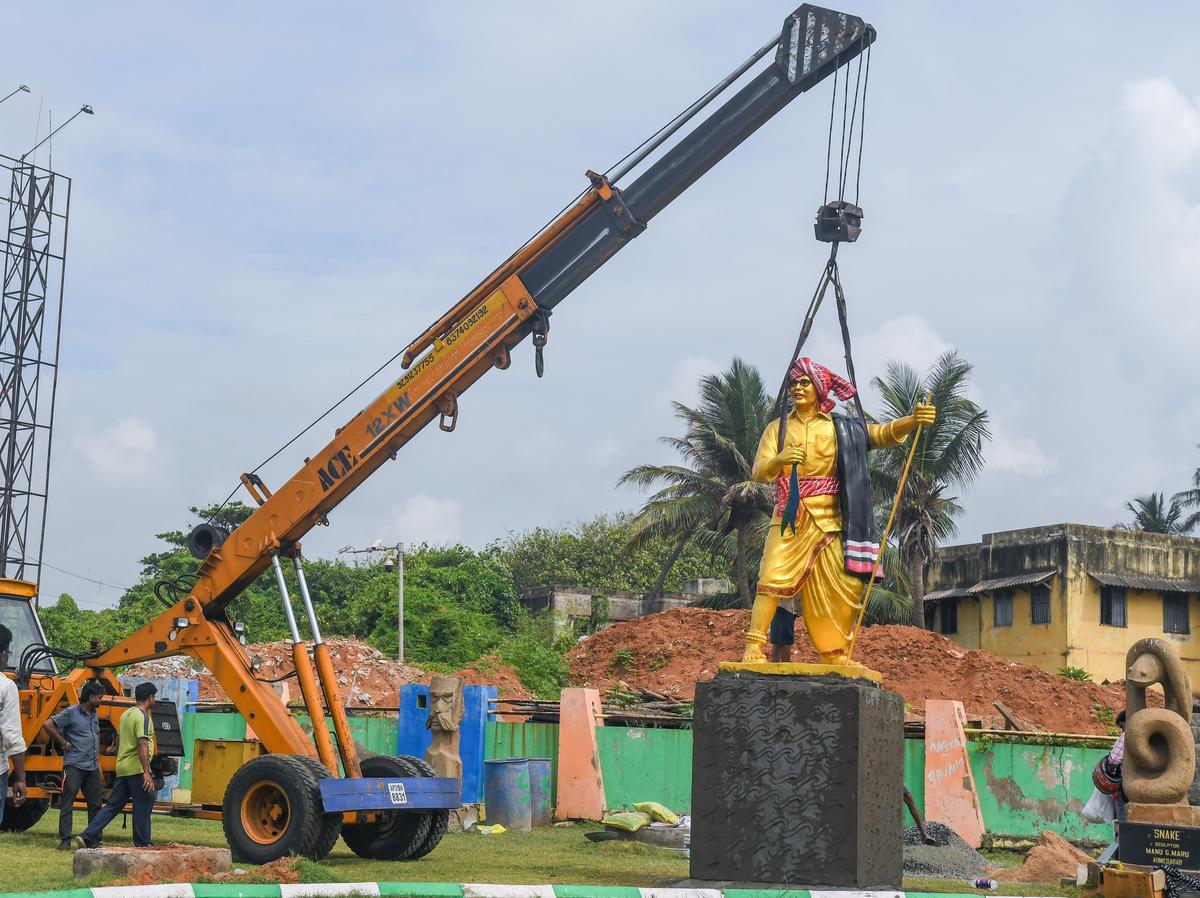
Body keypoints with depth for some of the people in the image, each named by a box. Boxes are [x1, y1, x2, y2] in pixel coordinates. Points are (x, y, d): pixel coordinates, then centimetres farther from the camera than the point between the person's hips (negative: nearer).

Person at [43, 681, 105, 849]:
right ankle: (65, 840, -6)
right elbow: (48, 725, -12)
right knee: (68, 802, -6)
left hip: (92, 766, 7)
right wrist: (64, 743, -10)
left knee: (95, 803, 7)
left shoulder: (95, 715, 14)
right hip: (74, 765, -7)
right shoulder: (71, 712, -8)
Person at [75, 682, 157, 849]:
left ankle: (88, 838, 3)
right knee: (143, 805, 2)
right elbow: (142, 744, -22)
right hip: (137, 768, -9)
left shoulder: (126, 714, 16)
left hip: (122, 768, 9)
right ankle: (142, 844, 7)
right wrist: (147, 772, -27)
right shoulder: (143, 717, -12)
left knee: (113, 805, 9)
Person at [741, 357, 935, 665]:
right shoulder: (778, 428, 10)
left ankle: (834, 653, 9)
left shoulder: (841, 428, 11)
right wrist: (780, 459, -24)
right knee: (772, 578, -16)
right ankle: (753, 648, -16)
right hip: (790, 518, -1)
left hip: (828, 520, 2)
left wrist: (913, 420, -20)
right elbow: (759, 472, -2)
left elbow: (882, 433, 0)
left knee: (844, 587, -3)